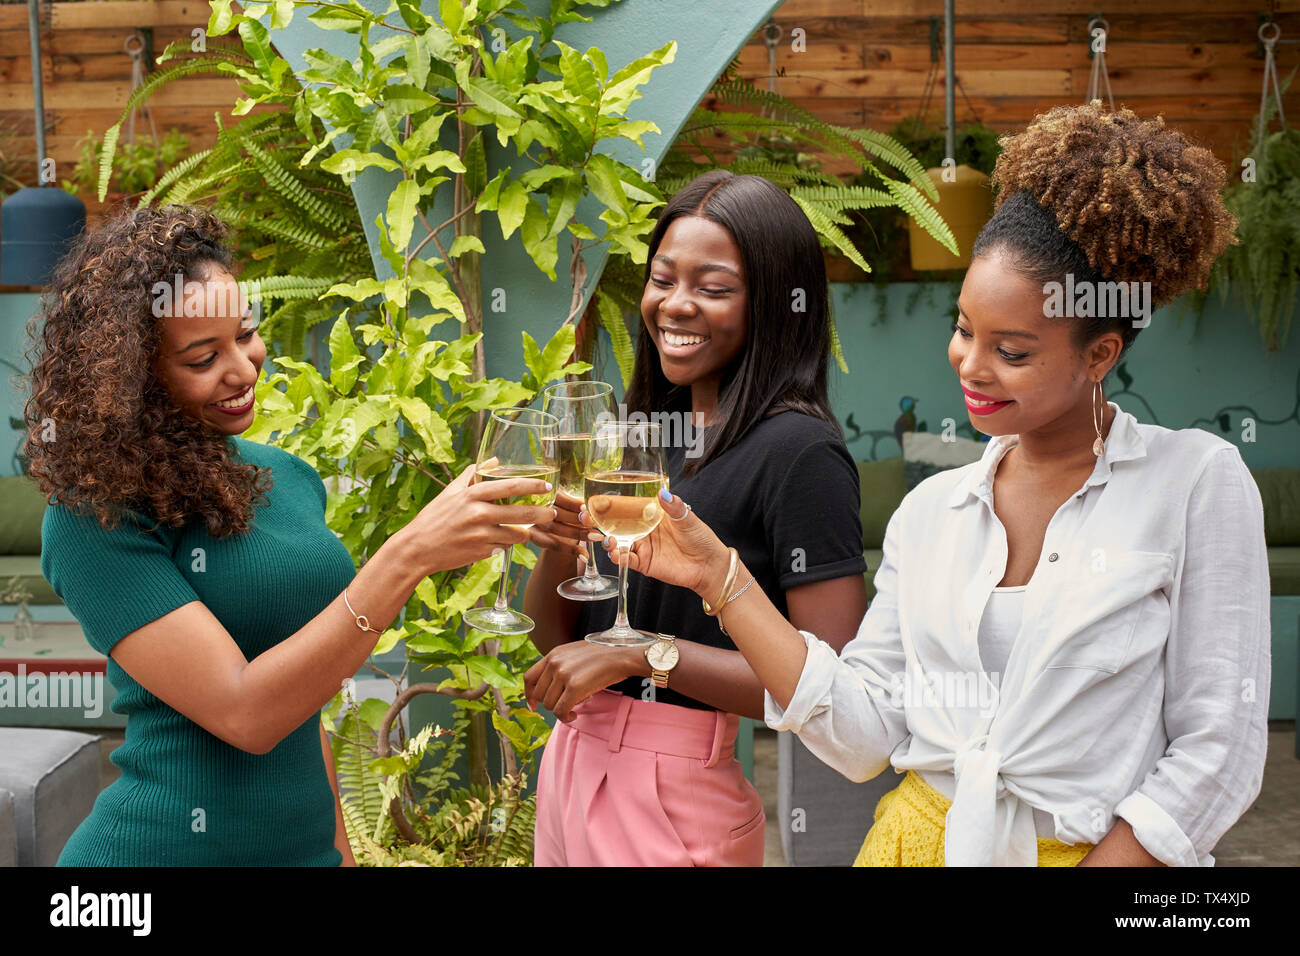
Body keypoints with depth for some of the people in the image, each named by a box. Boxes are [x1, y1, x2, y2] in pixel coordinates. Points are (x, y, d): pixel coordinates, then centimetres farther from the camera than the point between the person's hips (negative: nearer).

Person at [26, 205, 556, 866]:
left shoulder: (291, 480, 3)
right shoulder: (94, 520, -16)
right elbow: (245, 714, -24)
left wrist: (336, 840, 11)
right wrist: (409, 555, -30)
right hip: (165, 846, -6)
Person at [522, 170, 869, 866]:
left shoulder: (798, 450, -15)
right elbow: (553, 637, 9)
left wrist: (643, 651, -20)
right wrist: (558, 549, -11)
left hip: (676, 803, -6)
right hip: (570, 764, 7)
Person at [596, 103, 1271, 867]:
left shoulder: (1196, 481, -9)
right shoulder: (930, 510, 1)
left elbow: (1219, 752, -11)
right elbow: (863, 734, -5)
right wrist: (719, 579, -9)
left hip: (1100, 852, -3)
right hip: (920, 842, 3)